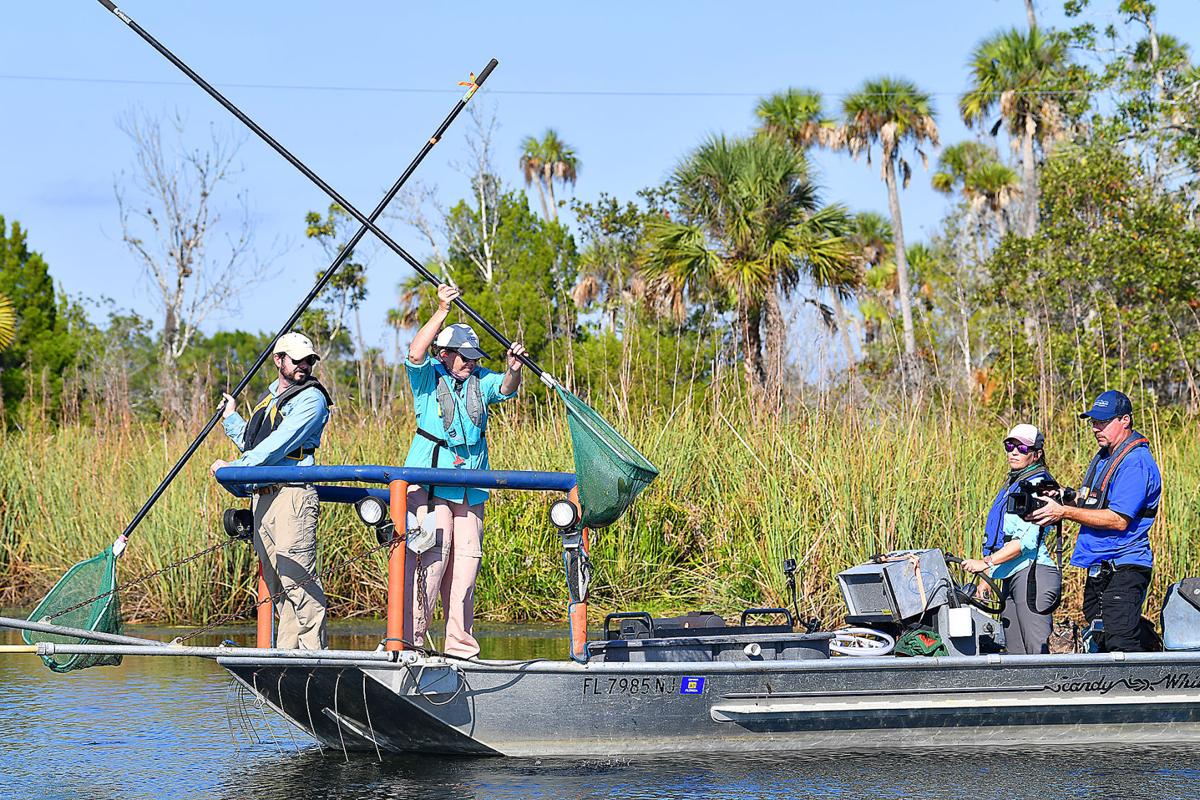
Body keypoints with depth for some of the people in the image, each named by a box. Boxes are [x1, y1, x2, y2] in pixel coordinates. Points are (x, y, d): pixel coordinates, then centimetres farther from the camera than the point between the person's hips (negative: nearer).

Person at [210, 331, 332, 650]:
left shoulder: (311, 399, -4)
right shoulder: (268, 399, 23)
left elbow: (278, 445, -15)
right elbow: (252, 445, 32)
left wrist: (236, 466, -16)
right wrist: (231, 417, 25)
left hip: (291, 495, -8)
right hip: (262, 498, 8)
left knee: (298, 580, -13)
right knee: (277, 586, 7)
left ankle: (314, 652, -13)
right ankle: (287, 652, 9)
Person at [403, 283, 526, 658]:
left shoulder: (479, 380, 15)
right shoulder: (428, 377, 1)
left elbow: (504, 388, 1)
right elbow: (415, 354, -17)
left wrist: (513, 370, -21)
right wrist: (441, 312, -22)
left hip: (471, 485, 5)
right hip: (430, 481, -5)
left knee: (467, 556, 3)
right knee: (432, 552, -16)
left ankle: (460, 642, 8)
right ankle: (409, 636, -16)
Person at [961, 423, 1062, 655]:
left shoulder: (1037, 484, -8)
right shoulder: (1011, 485, 20)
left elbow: (1027, 540, -18)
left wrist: (986, 563, -23)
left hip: (1032, 574, -10)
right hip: (1011, 577, 10)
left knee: (1036, 651, -14)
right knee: (1015, 652, 5)